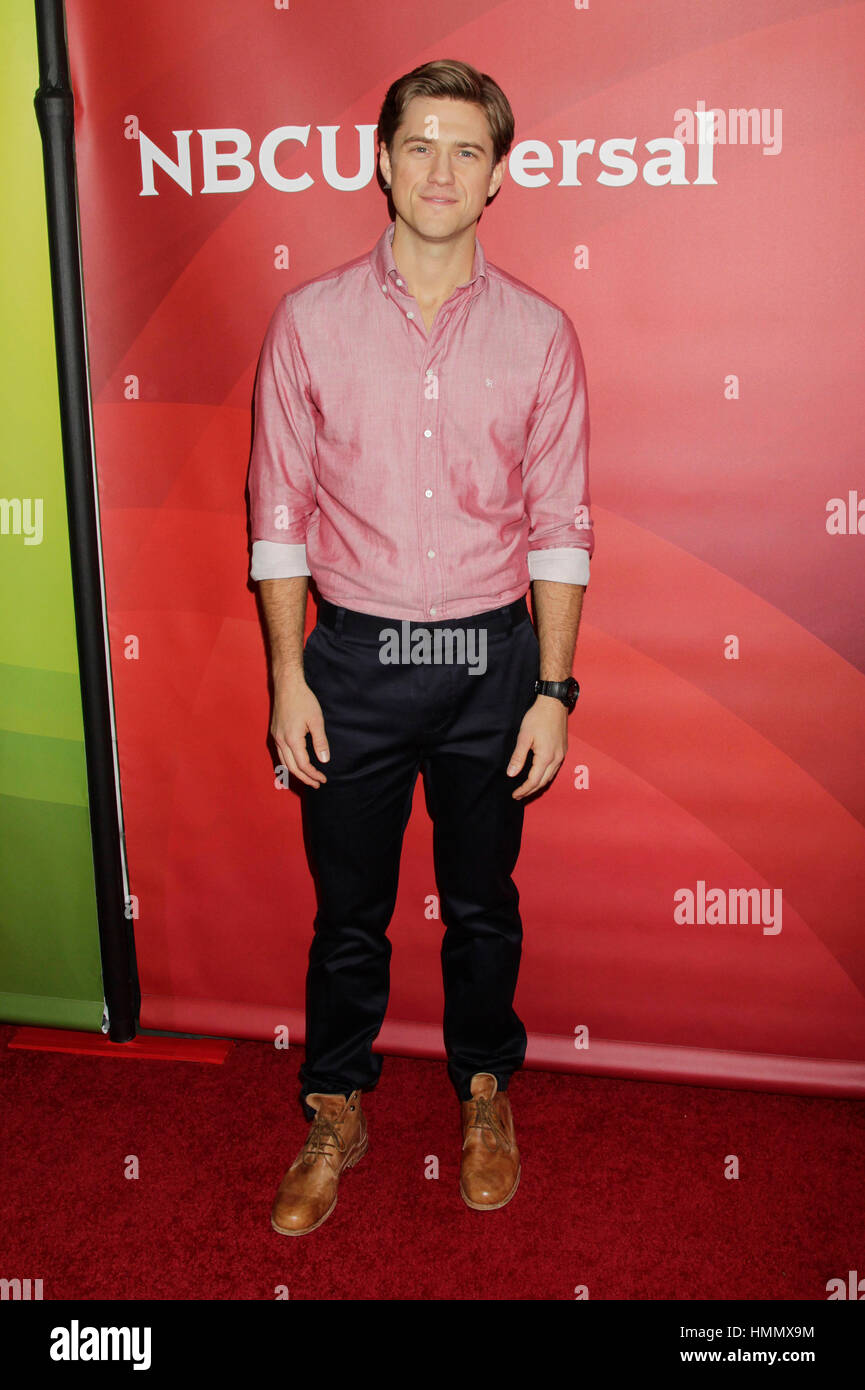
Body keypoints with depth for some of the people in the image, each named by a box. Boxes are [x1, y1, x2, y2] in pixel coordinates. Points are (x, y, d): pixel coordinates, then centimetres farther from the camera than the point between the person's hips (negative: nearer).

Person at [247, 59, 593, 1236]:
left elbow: (559, 524, 0)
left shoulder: (539, 333, -1)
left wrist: (554, 688, -3)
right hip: (355, 657, 0)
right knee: (348, 914, 12)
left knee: (483, 906, 16)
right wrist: (288, 677, -3)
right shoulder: (312, 319, -2)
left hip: (491, 658, 1)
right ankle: (337, 1116, 34)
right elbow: (281, 510, 0)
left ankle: (485, 1092, 40)